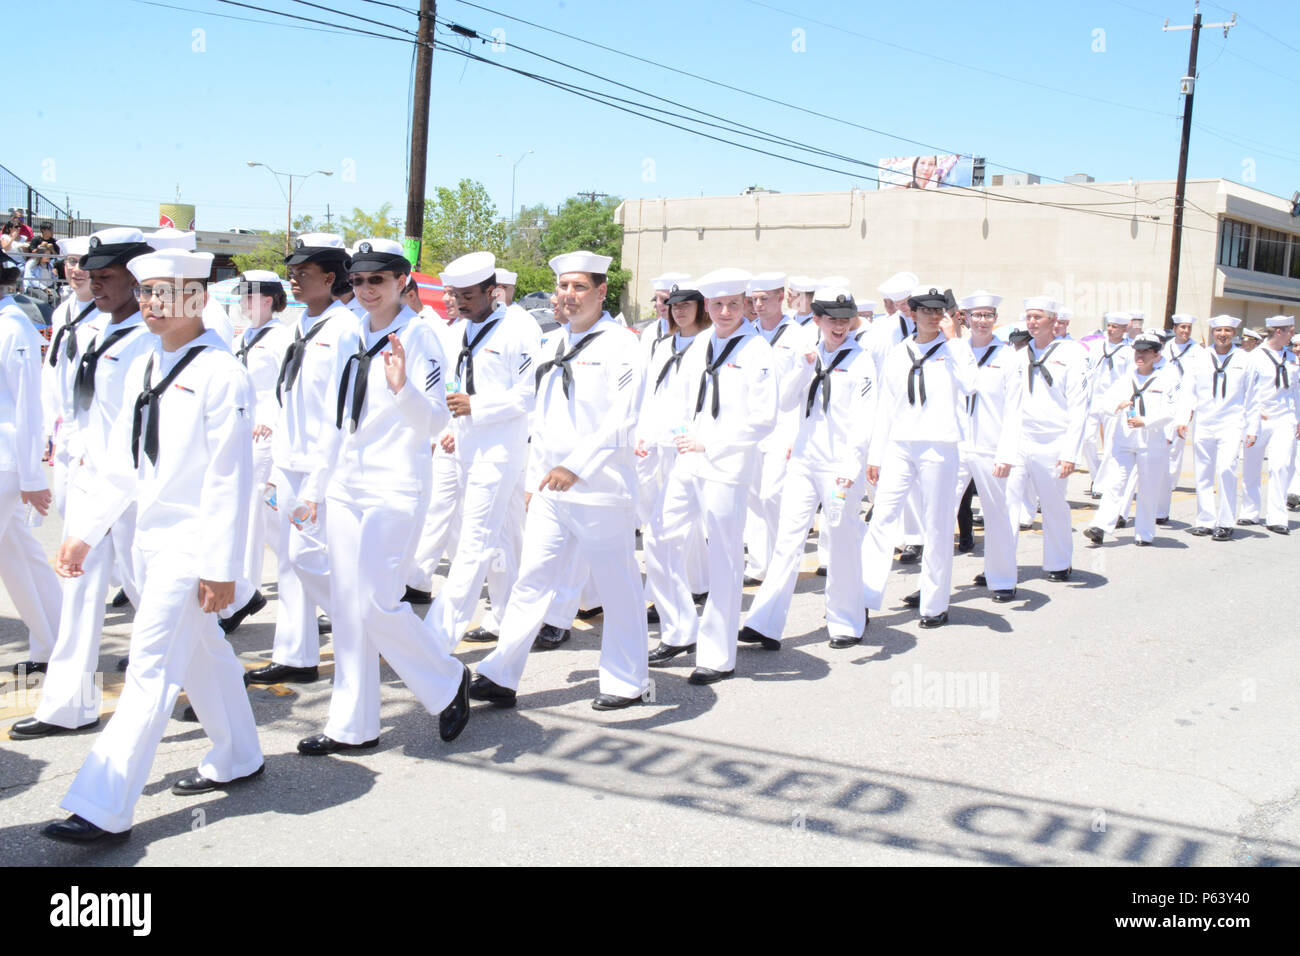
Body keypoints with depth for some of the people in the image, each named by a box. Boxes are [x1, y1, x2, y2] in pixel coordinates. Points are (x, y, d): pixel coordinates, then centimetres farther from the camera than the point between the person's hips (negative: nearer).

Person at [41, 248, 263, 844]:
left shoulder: (221, 374, -14)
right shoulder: (143, 366, 10)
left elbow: (228, 478, -16)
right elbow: (122, 461, 16)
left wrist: (220, 566, -17)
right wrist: (84, 531, 12)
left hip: (191, 542, -8)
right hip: (151, 537, 8)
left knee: (151, 668, -7)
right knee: (201, 654, 19)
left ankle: (105, 810, -2)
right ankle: (236, 760, 35)